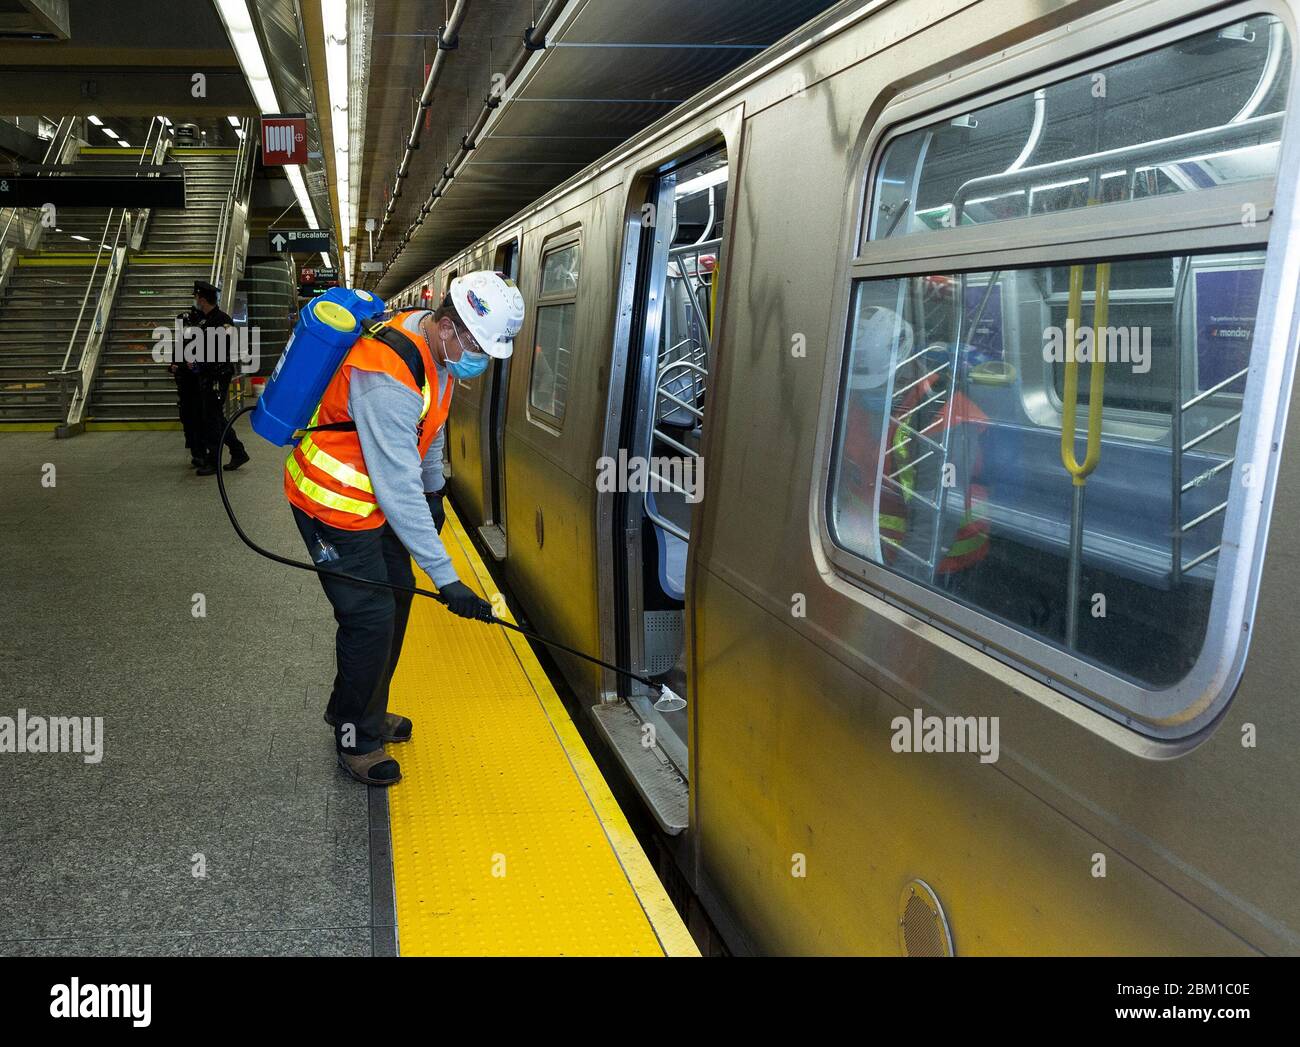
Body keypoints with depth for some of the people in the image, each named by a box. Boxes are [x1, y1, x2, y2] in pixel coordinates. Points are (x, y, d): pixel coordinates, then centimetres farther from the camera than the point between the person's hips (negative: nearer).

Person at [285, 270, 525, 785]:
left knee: (396, 595, 16)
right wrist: (446, 577, -32)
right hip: (334, 504, -9)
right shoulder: (387, 378, -34)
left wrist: (434, 489, 25)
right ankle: (355, 738, 14)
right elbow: (398, 490, -34)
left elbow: (431, 428, 15)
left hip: (370, 496, 10)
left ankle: (365, 710, 34)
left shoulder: (436, 345, -4)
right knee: (371, 617, -6)